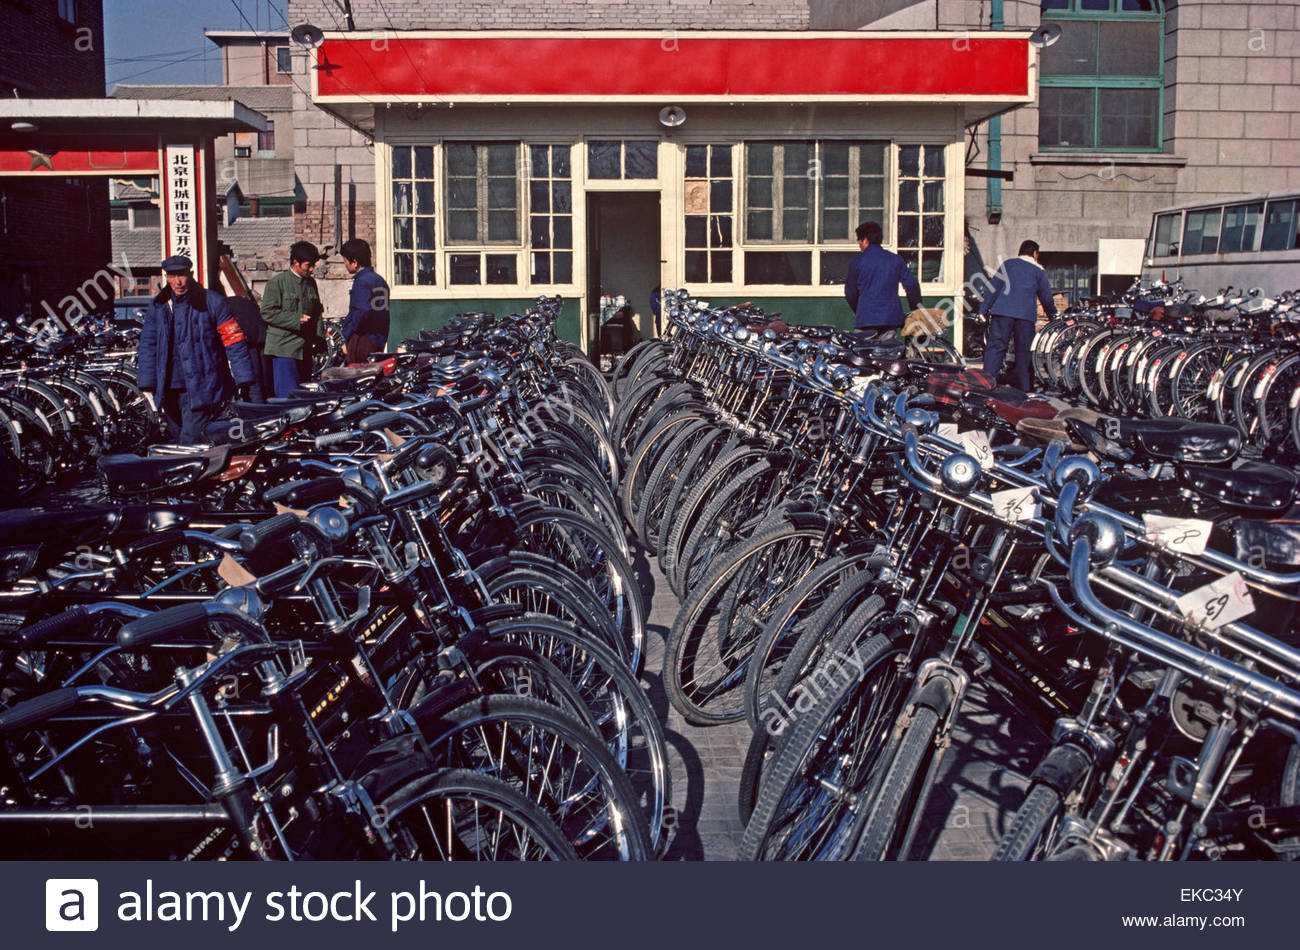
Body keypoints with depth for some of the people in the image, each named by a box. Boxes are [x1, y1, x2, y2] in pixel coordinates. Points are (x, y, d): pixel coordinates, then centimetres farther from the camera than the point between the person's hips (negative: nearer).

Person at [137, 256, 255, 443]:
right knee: (176, 439, 12)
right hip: (169, 390, 5)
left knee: (192, 440, -14)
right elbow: (148, 346, 15)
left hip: (202, 390, -5)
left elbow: (234, 341, -3)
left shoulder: (212, 302, -3)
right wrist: (147, 385, 9)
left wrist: (243, 379, -7)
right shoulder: (157, 306, 10)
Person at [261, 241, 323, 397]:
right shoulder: (277, 282, -6)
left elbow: (317, 313, 22)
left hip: (305, 348, 6)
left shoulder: (311, 283, 15)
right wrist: (296, 320, -16)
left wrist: (320, 338, 11)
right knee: (288, 393, -10)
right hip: (284, 348, -6)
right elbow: (268, 313, -11)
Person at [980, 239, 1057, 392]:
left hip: (1002, 311, 0)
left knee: (995, 347, -4)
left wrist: (983, 310, 7)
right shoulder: (1039, 270, 13)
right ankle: (1022, 389, 8)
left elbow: (993, 288, 7)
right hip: (1026, 316, 0)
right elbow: (1046, 296, 14)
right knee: (1024, 352, 7)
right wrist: (1053, 316, 26)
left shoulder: (1008, 264, 14)